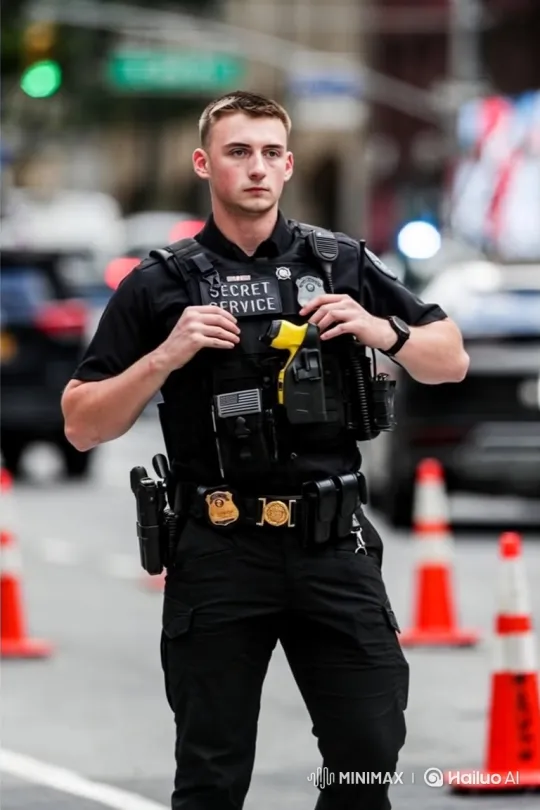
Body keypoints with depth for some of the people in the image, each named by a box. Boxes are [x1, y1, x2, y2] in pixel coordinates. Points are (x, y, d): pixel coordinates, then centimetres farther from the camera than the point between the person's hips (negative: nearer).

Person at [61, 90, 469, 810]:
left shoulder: (342, 264, 8)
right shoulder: (160, 286, 3)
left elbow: (451, 361, 13)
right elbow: (83, 426, 1)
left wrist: (382, 331, -7)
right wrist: (167, 356, -13)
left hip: (334, 544, 2)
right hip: (220, 554, -1)